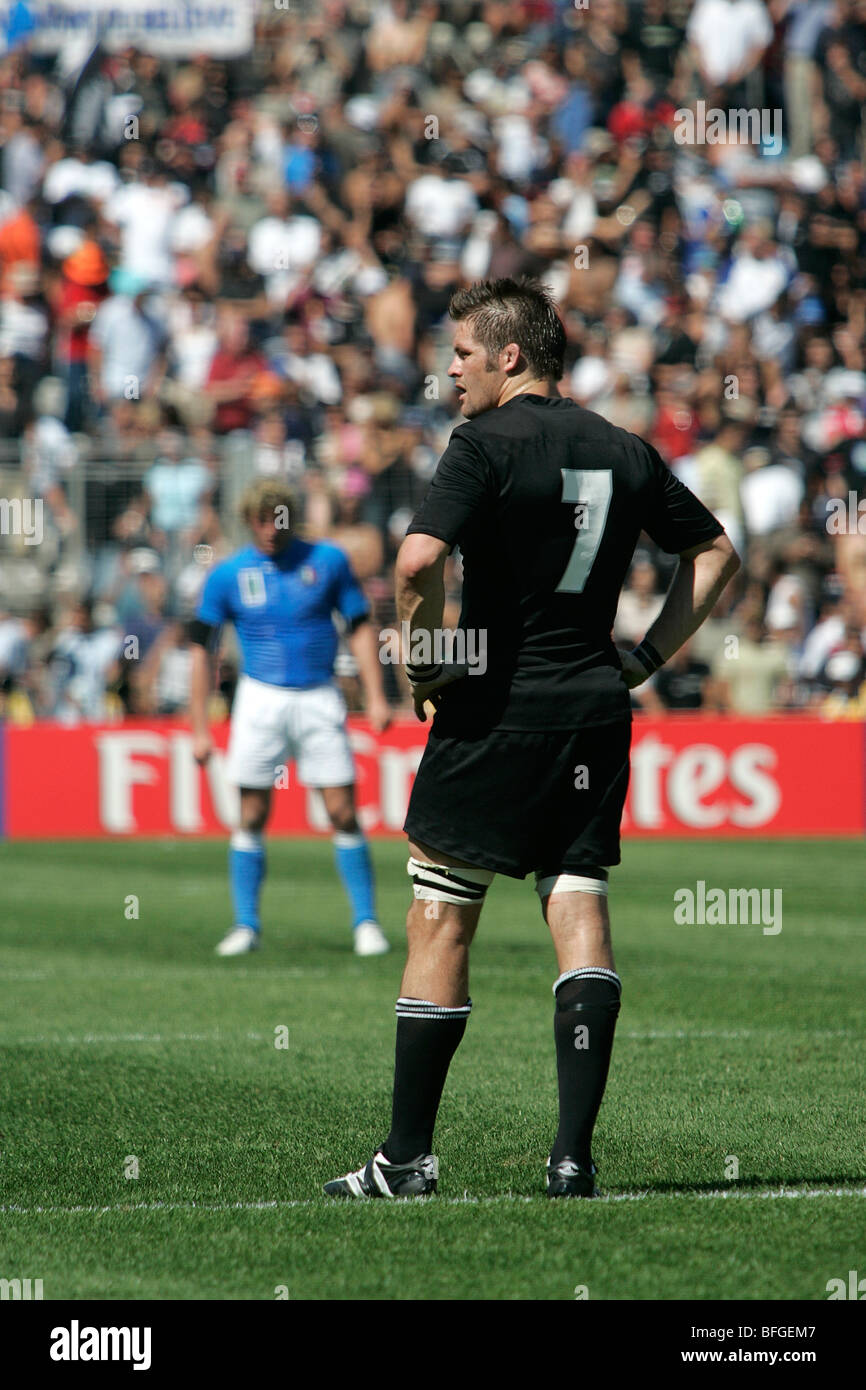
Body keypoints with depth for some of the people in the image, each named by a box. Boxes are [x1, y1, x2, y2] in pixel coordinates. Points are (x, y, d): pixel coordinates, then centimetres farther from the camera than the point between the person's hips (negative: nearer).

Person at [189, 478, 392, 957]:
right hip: (261, 698, 0)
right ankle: (246, 925, 10)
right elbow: (200, 648, 4)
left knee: (343, 814, -4)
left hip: (319, 701, 0)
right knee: (252, 816, 0)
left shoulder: (328, 560, 1)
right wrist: (199, 728, 0)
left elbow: (359, 627, 7)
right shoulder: (227, 576, 0)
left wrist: (376, 697, -2)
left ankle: (366, 922, 4)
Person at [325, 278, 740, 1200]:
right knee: (580, 914, 3)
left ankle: (407, 1158, 7)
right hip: (596, 710, 5)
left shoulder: (487, 446, -9)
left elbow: (418, 562, -23)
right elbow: (714, 551, 19)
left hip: (494, 710, -5)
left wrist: (425, 662, -8)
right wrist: (646, 656, 16)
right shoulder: (627, 454, 10)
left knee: (440, 923, 3)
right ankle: (574, 1152, -5)